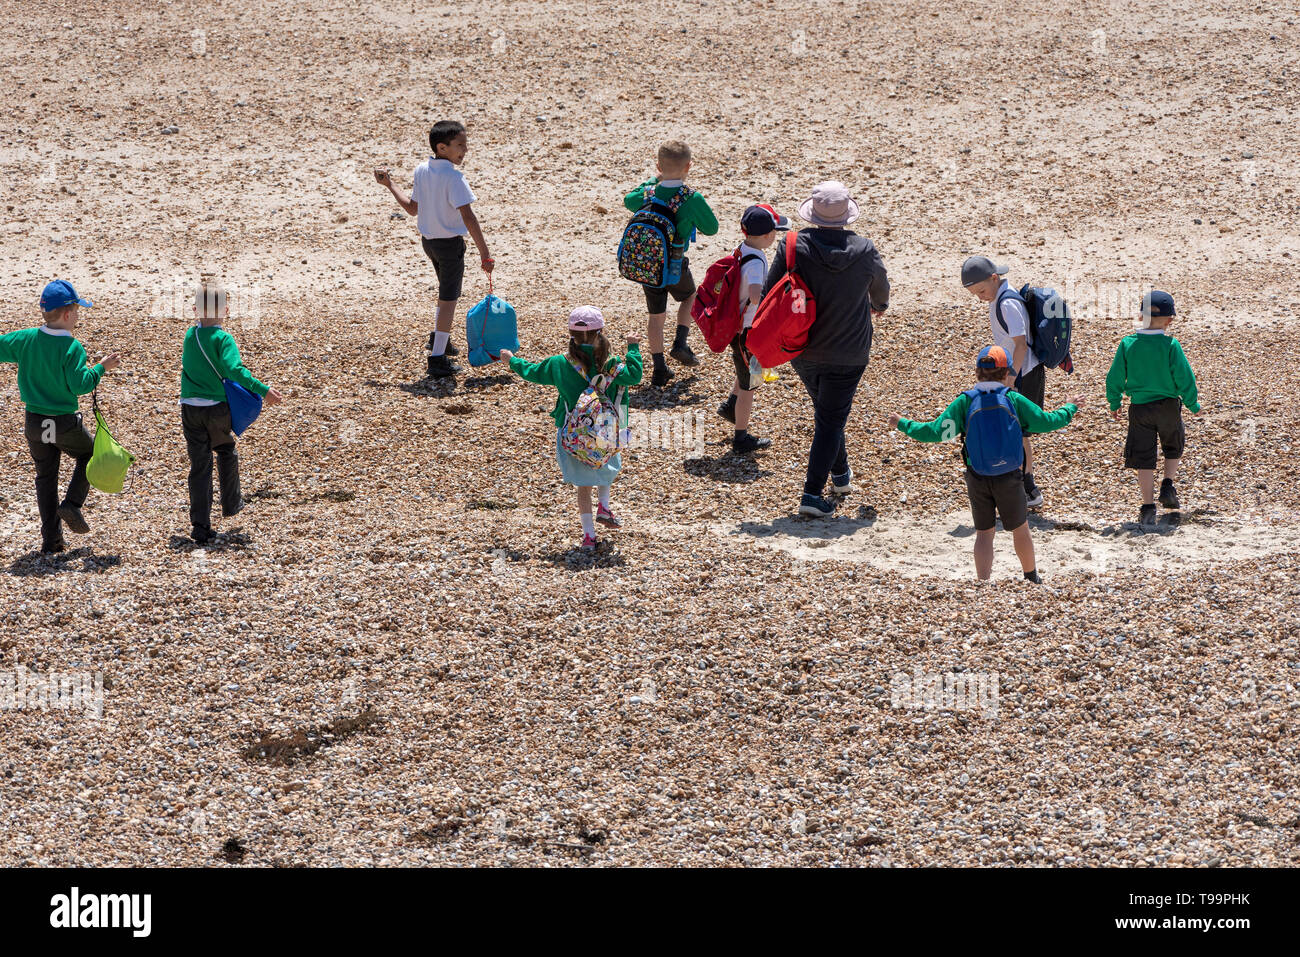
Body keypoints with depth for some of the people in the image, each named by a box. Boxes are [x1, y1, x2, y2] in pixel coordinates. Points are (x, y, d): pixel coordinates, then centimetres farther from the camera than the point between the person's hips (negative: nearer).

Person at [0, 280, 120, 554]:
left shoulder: (25, 339, -4)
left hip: (34, 423, 4)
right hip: (65, 424, -4)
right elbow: (79, 385, -21)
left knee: (45, 477, 13)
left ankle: (50, 540, 12)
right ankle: (72, 504, 4)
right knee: (88, 456, 24)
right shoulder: (72, 347, -18)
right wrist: (100, 368, -9)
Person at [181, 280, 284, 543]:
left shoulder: (189, 335, 4)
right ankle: (231, 504, 40)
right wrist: (262, 390, -27)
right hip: (217, 408, -3)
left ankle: (200, 526, -2)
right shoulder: (223, 338, -13)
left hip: (190, 408, 3)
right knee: (226, 453, 25)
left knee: (199, 464, 3)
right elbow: (234, 370, -27)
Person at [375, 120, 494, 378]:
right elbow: (468, 217, -27)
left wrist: (390, 185, 20)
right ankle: (437, 360, 0)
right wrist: (484, 253, -26)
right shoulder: (453, 177, -24)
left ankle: (439, 337, 39)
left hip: (428, 240, 7)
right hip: (450, 243, -7)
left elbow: (412, 209, 6)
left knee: (447, 290, 30)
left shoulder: (421, 170, -2)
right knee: (448, 299, 1)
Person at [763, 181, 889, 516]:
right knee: (831, 420, 4)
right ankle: (813, 493, -2)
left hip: (801, 350, 2)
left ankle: (840, 474, 39)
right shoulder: (865, 251, -12)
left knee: (827, 412, 24)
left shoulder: (792, 246, -14)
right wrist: (879, 305, 34)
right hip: (847, 354, -2)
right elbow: (880, 288, 9)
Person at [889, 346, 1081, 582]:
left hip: (977, 480, 0)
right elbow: (1047, 422, -1)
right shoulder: (1014, 401, -8)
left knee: (984, 532, 12)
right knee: (1020, 529, 18)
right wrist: (1070, 409, 19)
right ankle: (1032, 578, 34)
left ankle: (982, 582, 4)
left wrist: (902, 424, 3)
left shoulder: (965, 402, -9)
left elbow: (936, 432, -11)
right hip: (1009, 479, 0)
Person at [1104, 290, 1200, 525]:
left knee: (1144, 458, 5)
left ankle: (1148, 507, 2)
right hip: (1168, 406, -1)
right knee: (1174, 447, 26)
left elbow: (1115, 378, -1)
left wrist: (1114, 404, 15)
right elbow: (1184, 377, -9)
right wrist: (1193, 404, 7)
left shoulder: (1127, 344, -6)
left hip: (1139, 408, 1)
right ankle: (1168, 485, 14)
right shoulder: (1170, 345, -12)